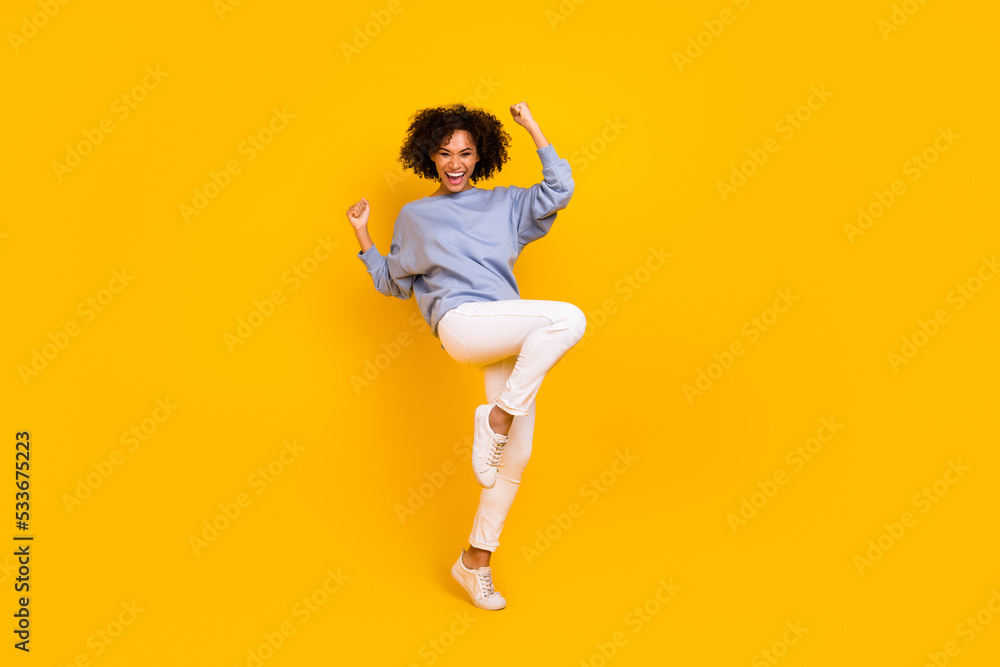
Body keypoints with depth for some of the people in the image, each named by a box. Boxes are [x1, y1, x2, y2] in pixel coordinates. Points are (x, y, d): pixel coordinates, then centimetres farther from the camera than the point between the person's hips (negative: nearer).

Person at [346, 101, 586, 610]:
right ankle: (495, 418, -20)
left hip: (511, 338, 4)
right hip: (461, 321, -3)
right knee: (569, 318, -30)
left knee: (517, 455, -1)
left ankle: (476, 561, 13)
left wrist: (533, 129, 11)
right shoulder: (414, 216, 22)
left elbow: (559, 191, 9)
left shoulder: (505, 205, 23)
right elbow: (394, 282, 29)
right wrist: (363, 237, 17)